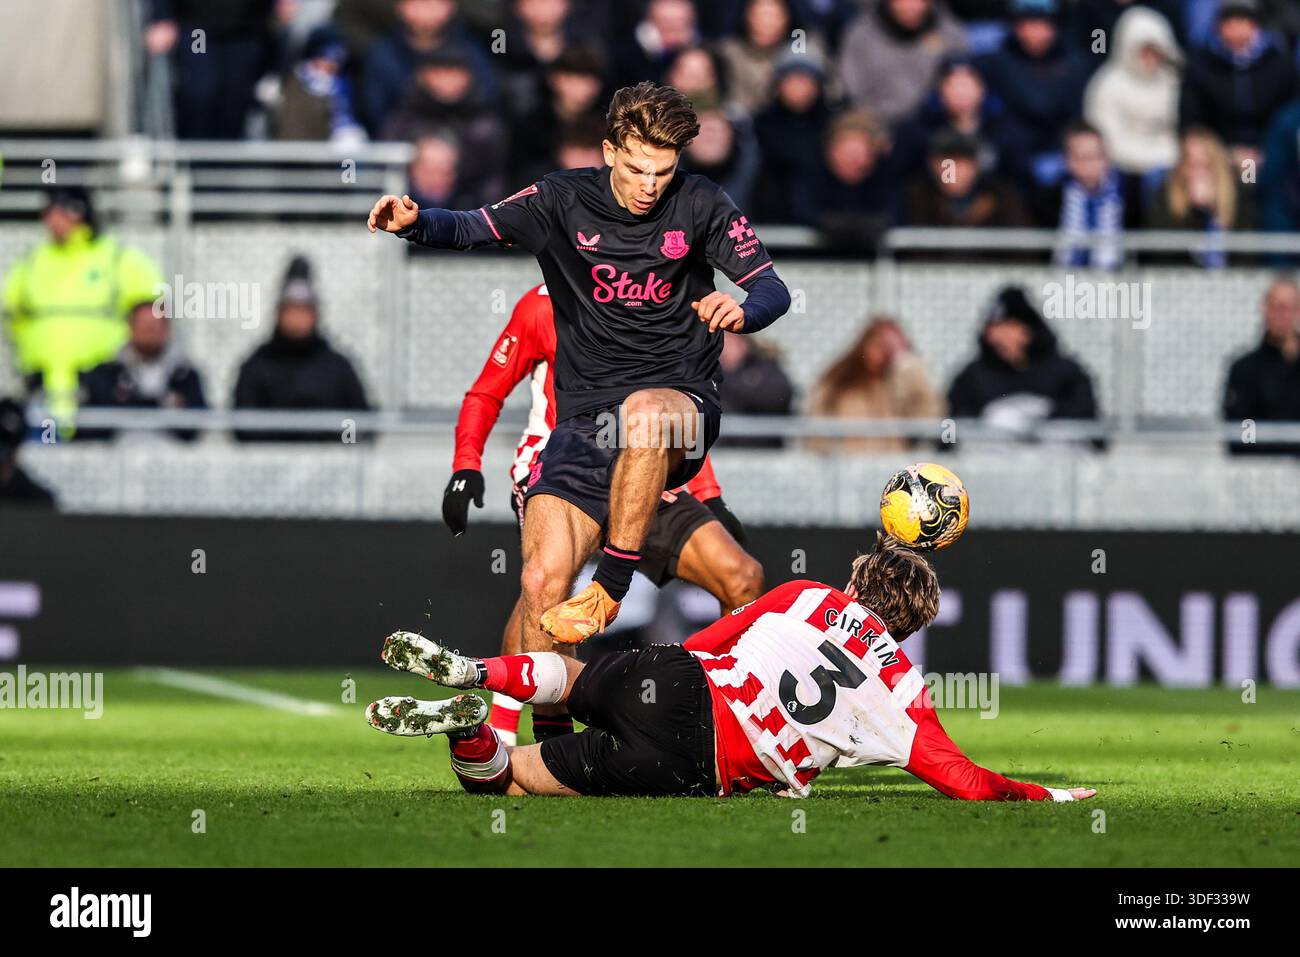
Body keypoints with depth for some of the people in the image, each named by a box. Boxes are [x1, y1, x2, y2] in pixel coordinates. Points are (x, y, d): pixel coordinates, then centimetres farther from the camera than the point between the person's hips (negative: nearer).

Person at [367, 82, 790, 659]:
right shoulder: (565, 201, 3)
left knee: (644, 411, -40)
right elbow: (471, 229, -1)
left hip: (682, 401, -1)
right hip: (585, 414, 1)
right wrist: (414, 223, -23)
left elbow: (773, 289, 1)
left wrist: (743, 312, -23)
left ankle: (611, 587, -27)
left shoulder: (700, 206, 2)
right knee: (542, 584, -16)